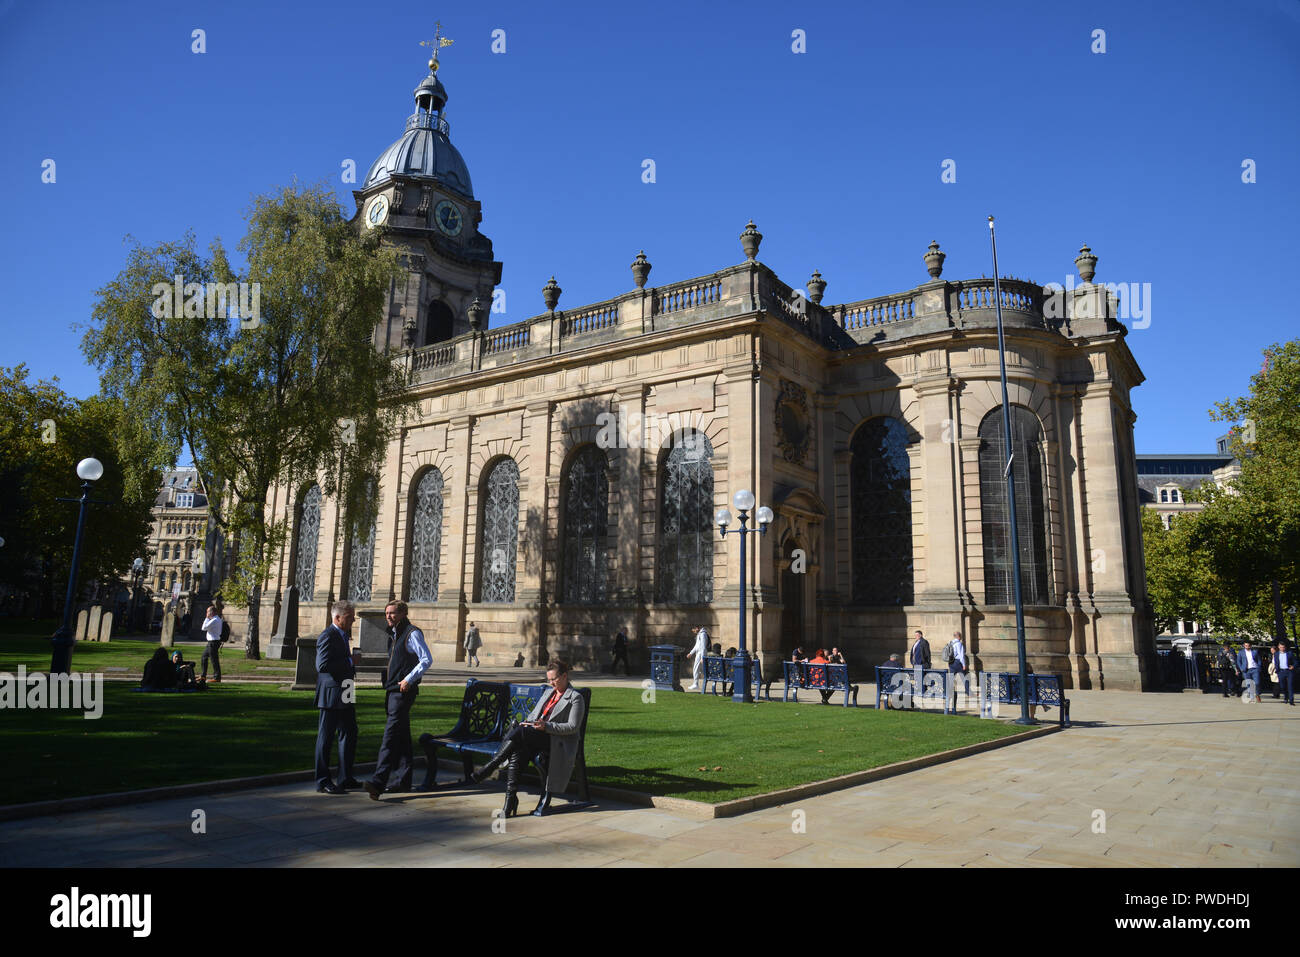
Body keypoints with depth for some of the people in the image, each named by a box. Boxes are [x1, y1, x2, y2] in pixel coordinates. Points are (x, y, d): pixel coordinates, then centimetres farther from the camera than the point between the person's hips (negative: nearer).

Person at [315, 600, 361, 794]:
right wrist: (350, 662, -18)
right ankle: (323, 782, 8)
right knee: (326, 737, 0)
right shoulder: (328, 636, -15)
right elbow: (322, 665, -24)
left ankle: (346, 778, 23)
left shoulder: (342, 635, 17)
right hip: (331, 695, -10)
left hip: (345, 695, 10)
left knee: (349, 734, 14)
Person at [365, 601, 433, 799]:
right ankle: (404, 780, 19)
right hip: (392, 691, 9)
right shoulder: (393, 634, 17)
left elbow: (426, 659, -16)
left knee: (391, 735, -15)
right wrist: (388, 688, 19)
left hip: (404, 692, -9)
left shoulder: (412, 633, -10)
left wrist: (409, 679, -21)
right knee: (402, 737, 13)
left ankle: (378, 782, -21)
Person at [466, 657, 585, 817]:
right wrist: (528, 723, 4)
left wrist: (546, 726, -17)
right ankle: (510, 801, -27)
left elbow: (573, 727, -6)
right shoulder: (549, 693, 26)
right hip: (535, 739, 7)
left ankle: (485, 772, -32)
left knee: (519, 731, -31)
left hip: (556, 742, -7)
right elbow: (534, 713, 28)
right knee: (516, 754, -27)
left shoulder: (576, 698, 3)